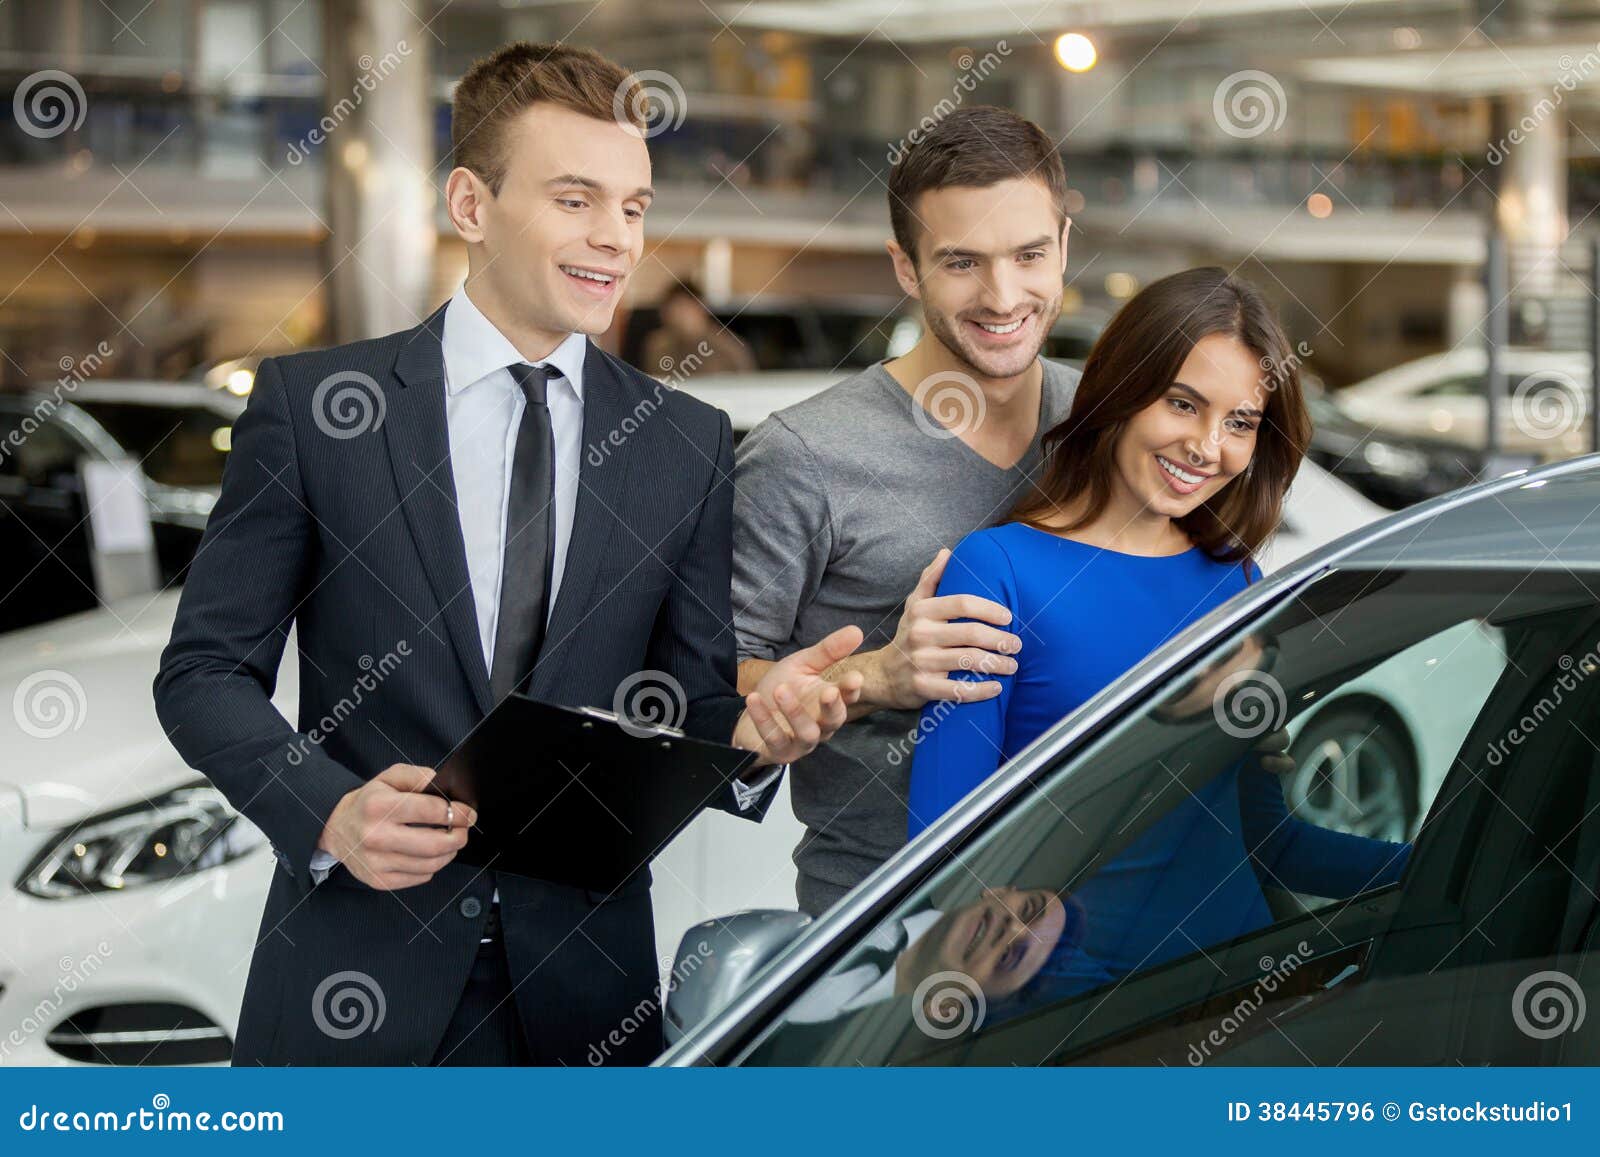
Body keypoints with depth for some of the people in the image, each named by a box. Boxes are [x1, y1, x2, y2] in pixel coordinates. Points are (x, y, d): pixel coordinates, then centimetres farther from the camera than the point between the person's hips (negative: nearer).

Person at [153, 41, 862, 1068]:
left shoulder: (687, 444, 6)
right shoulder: (310, 404, -1)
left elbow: (687, 701, 7)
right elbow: (205, 671, -1)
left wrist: (748, 730, -16)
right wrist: (331, 811, -18)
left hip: (582, 983, 2)